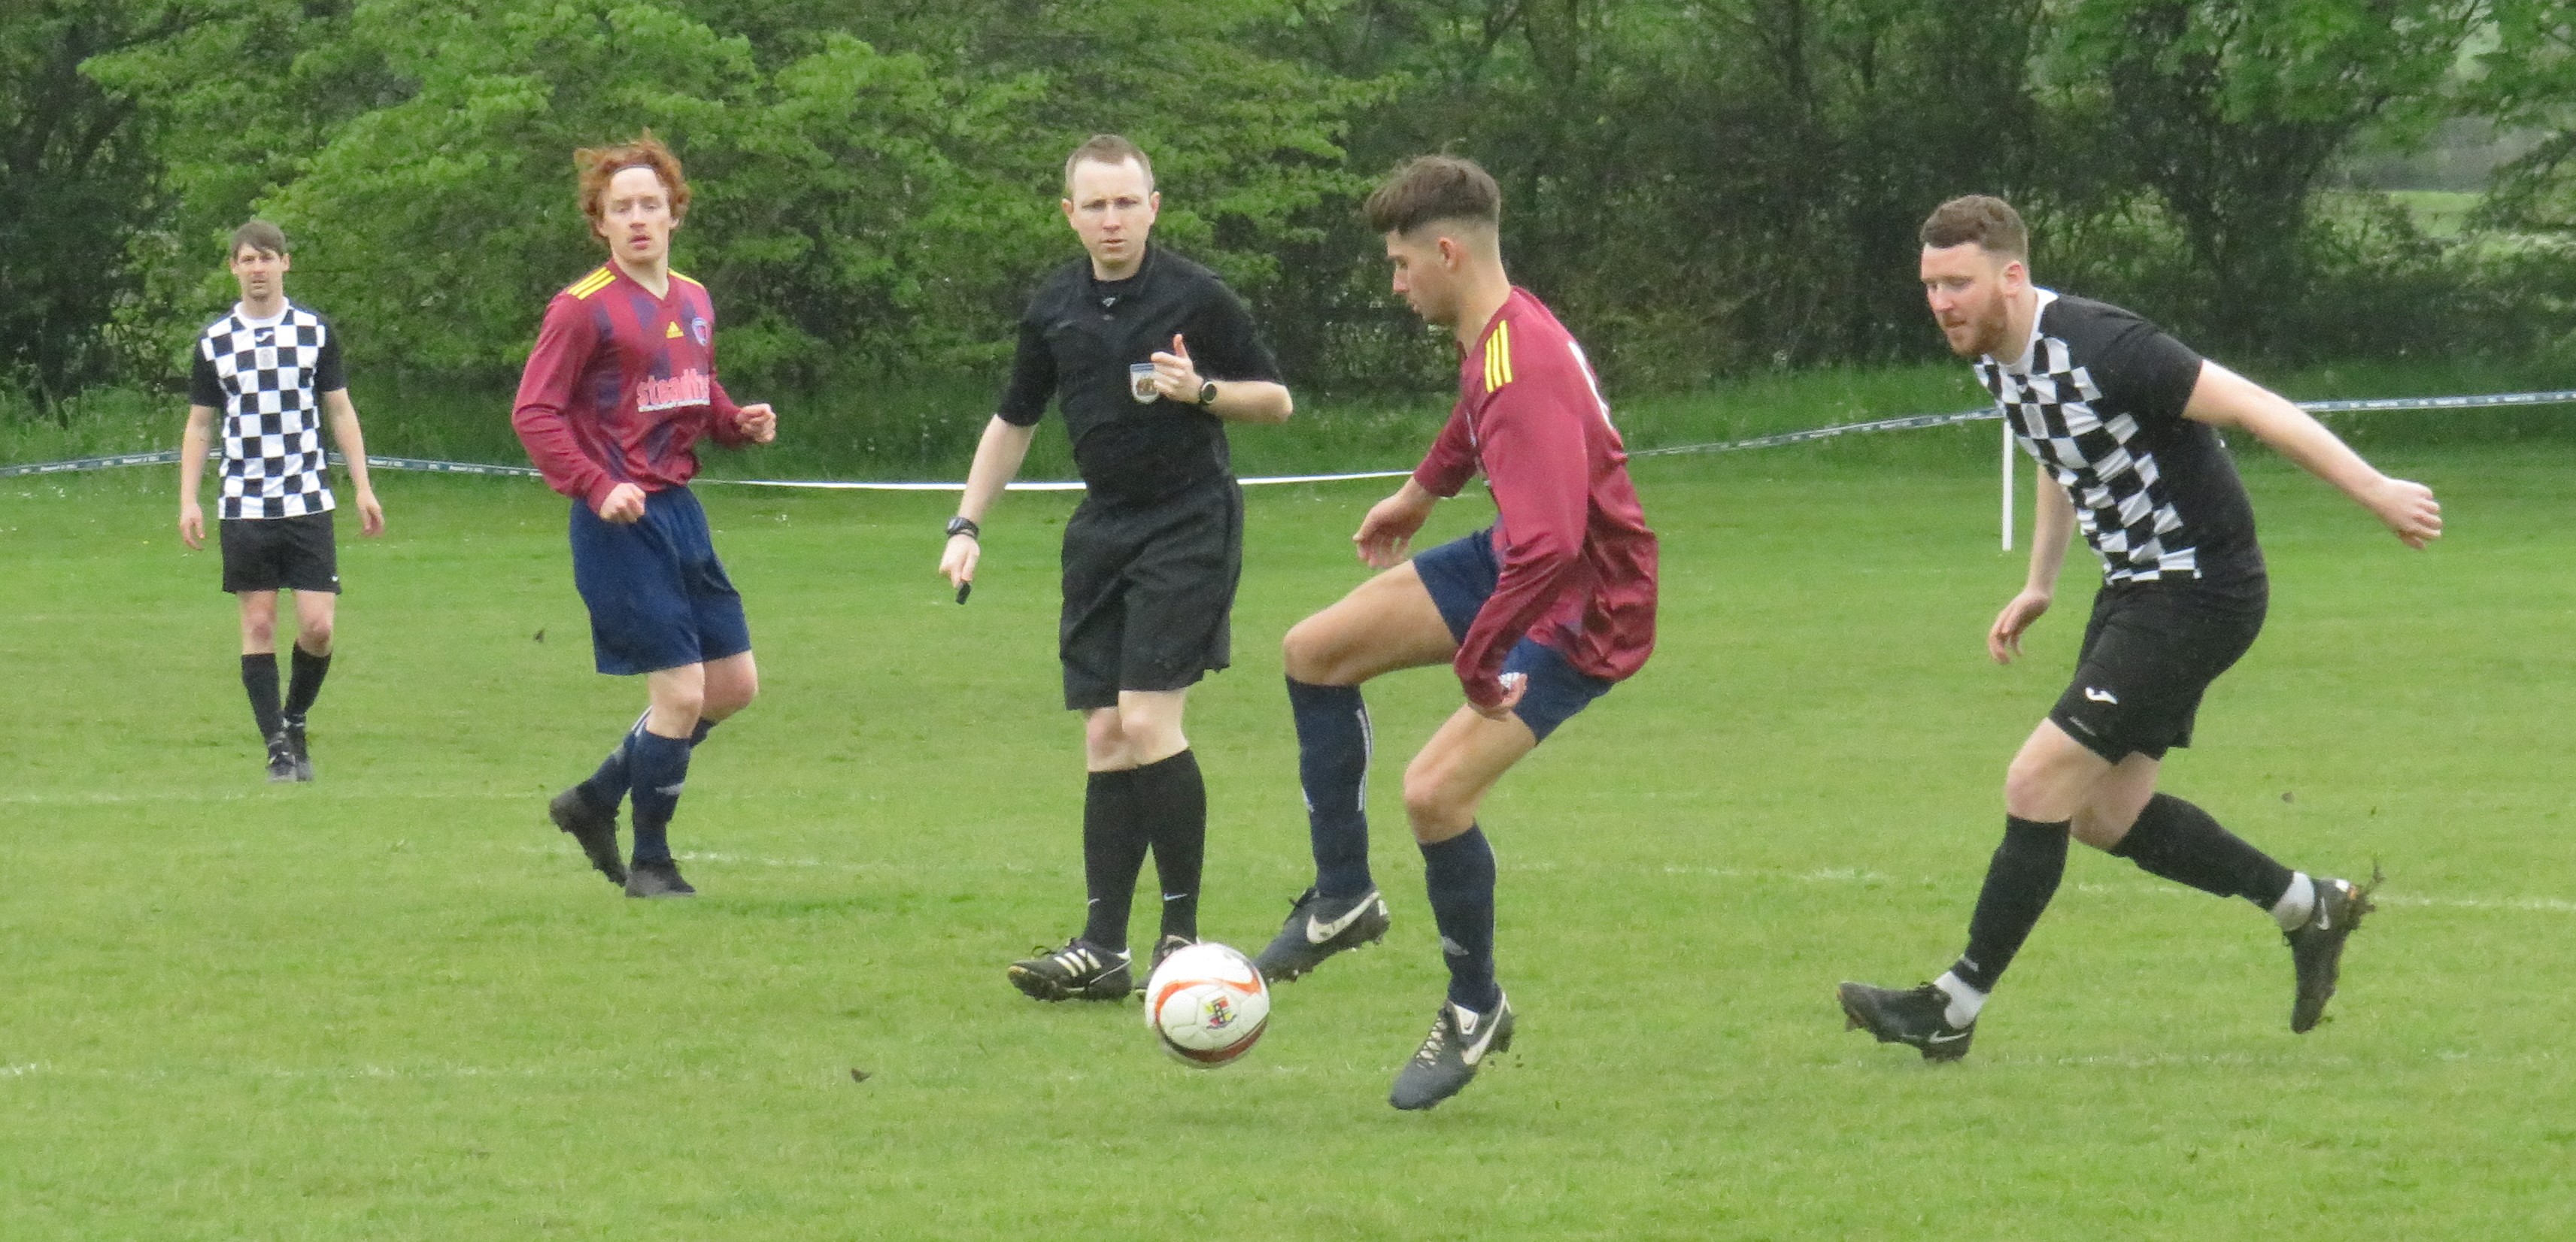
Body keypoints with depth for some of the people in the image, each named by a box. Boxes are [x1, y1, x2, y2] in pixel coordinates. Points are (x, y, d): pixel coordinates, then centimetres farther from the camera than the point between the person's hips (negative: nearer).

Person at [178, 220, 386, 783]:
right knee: (258, 625, -1)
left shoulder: (316, 331, 5)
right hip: (243, 507, 0)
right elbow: (199, 424, 11)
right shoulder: (215, 341, 5)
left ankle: (296, 720, 17)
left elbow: (341, 413, 9)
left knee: (317, 625, -7)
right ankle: (278, 746, 4)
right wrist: (188, 500, 3)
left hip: (307, 503, 0)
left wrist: (363, 488, 3)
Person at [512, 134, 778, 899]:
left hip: (680, 512, 8)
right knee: (680, 690, -9)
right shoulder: (584, 310, -11)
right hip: (622, 522, -8)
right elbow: (534, 413, -13)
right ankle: (650, 864, 7)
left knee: (735, 684, 11)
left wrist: (739, 422, 2)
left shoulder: (693, 302, 12)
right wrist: (598, 488, -23)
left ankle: (596, 799, 25)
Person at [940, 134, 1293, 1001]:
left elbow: (1278, 402, 0)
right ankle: (1102, 948, 1)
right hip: (1104, 529, 6)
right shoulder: (1056, 309, 8)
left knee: (1148, 724, -15)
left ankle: (1183, 932, -4)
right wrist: (967, 524, 13)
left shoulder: (1195, 298, -7)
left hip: (1190, 523, -6)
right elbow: (1014, 422, 20)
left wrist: (1202, 391, -18)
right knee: (1105, 737, 2)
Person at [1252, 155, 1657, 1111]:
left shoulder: (1524, 373, -34)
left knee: (1434, 791, -19)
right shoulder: (1491, 336, -2)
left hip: (1584, 610, -10)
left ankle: (1475, 1011, 4)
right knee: (1315, 652, 9)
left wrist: (1478, 660, -34)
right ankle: (1343, 899, 19)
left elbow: (1549, 546, -42)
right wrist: (1423, 490, 37)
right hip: (1511, 562, 11)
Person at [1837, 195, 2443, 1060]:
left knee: (2039, 786, -11)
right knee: (2107, 814, 13)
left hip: (2199, 591, -10)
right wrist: (2039, 586, 27)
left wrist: (2375, 493, -24)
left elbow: (2250, 407, -25)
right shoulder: (1993, 357, 3)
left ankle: (1954, 1008, -1)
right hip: (2134, 588, 10)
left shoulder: (2097, 347, -26)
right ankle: (2310, 908, 28)